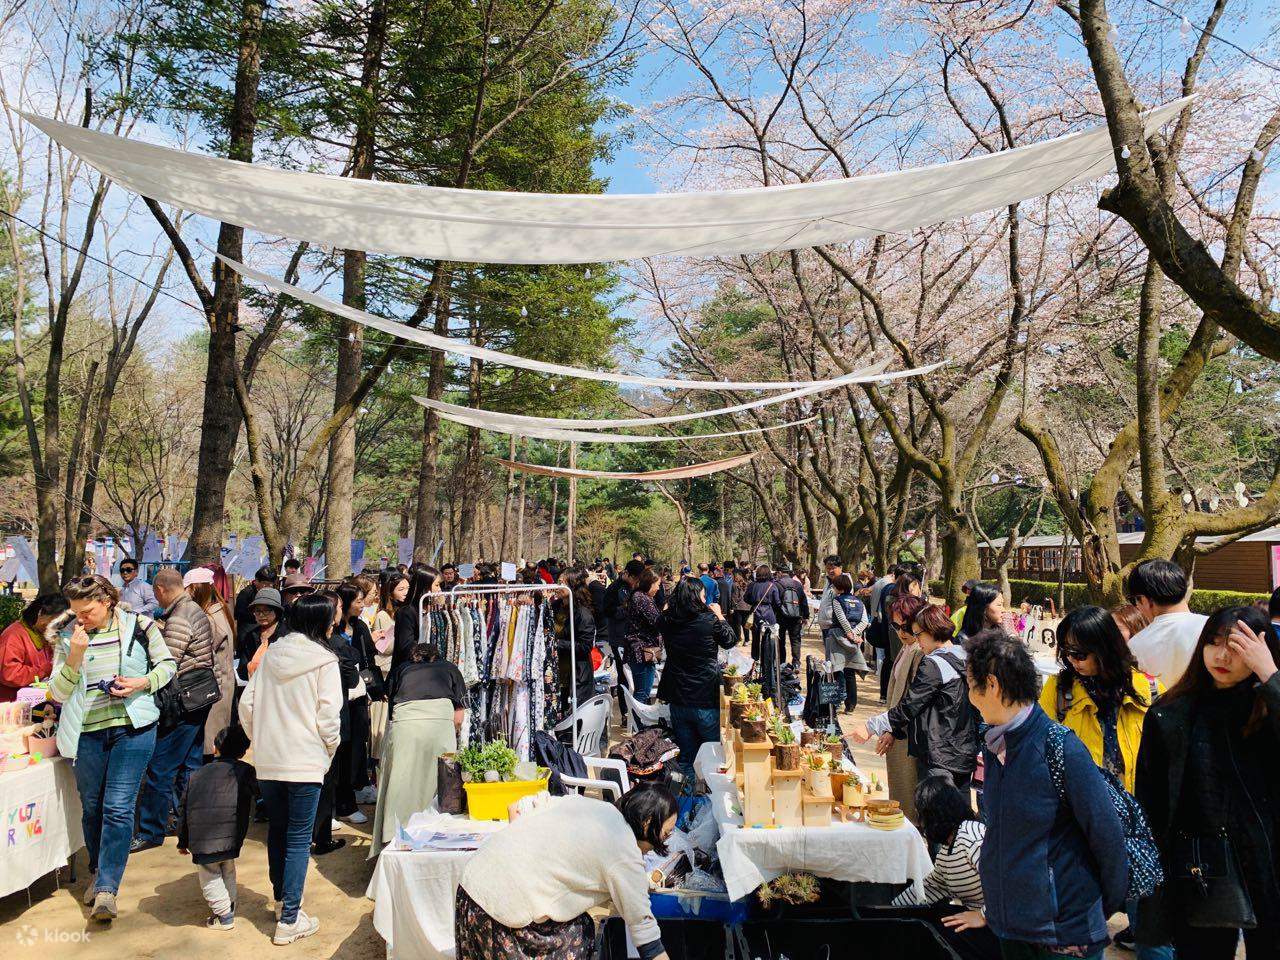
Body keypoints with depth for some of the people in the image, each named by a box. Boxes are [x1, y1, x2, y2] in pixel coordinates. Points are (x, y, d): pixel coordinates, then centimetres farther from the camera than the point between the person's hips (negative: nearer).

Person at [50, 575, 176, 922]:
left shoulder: (139, 626, -4)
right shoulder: (68, 638, 2)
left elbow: (168, 664, 5)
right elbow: (58, 693, -1)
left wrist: (141, 682, -13)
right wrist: (75, 656, -16)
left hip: (133, 727, -3)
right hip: (87, 733, 3)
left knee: (118, 808, -6)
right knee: (92, 807, 16)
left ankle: (107, 888, -2)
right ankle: (97, 870, 37)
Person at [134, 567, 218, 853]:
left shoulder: (178, 620, -17)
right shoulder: (198, 612, 13)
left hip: (184, 702, -10)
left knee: (160, 768, -1)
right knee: (190, 763, 17)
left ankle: (150, 832, 7)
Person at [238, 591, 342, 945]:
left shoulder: (270, 655, 5)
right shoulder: (324, 660, -11)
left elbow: (246, 705, 6)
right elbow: (328, 716, -14)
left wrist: (260, 741, 17)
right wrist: (329, 753, 3)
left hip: (267, 760, 5)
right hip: (305, 762, -5)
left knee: (276, 830, 20)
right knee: (299, 839, 3)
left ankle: (281, 898, 36)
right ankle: (289, 919, 6)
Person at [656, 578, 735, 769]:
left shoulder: (665, 621, -7)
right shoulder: (709, 620, -16)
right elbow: (728, 641, 2)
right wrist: (719, 616, 13)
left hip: (677, 700, 4)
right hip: (707, 699, -4)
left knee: (686, 756, 15)